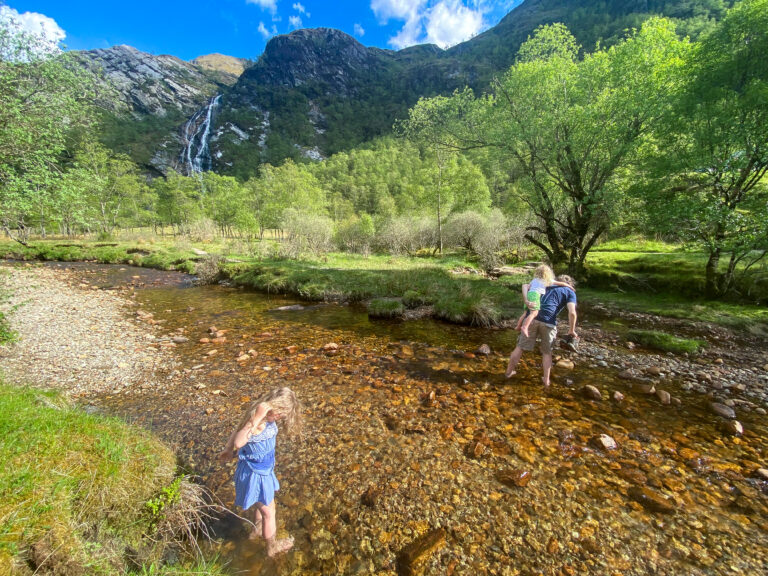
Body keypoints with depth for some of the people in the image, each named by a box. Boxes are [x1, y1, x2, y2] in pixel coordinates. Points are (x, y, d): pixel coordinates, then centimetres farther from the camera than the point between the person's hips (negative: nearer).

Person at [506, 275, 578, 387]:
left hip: (532, 317, 3)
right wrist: (571, 331, 9)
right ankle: (546, 380, 24)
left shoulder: (548, 286, 27)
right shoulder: (570, 292, 15)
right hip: (548, 322, -2)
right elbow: (572, 313, -1)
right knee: (547, 351, 18)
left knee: (520, 346, 11)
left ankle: (509, 372, 23)